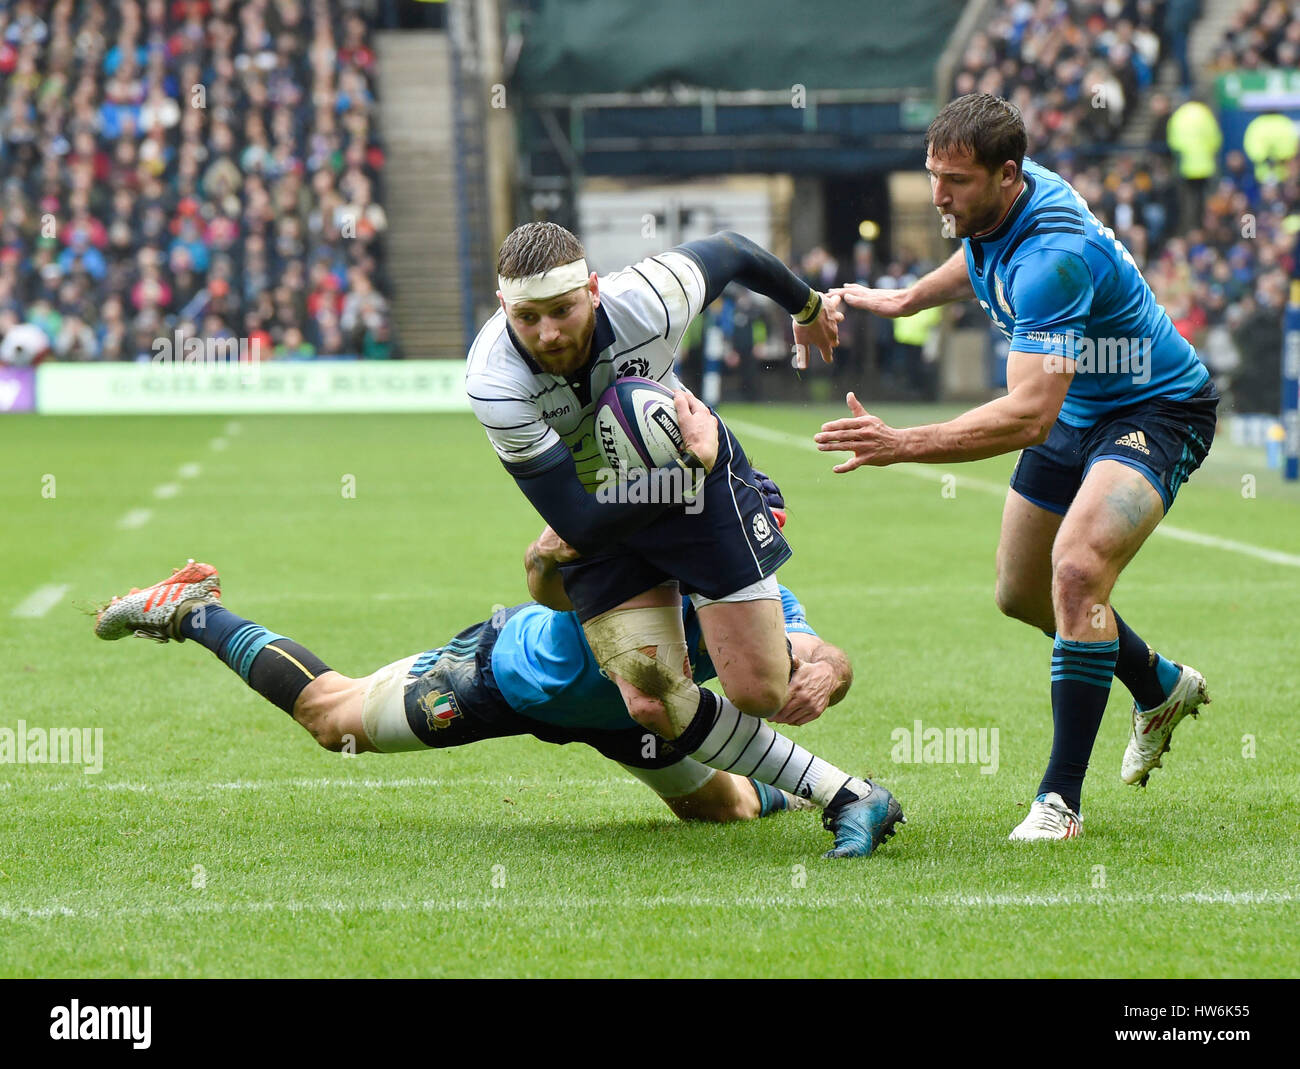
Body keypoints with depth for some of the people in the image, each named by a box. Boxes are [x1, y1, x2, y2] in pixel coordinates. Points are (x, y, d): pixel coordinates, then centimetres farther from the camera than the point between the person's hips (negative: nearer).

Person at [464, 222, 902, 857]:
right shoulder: (493, 383, -32)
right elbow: (580, 527, -30)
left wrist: (807, 306, 15)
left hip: (702, 480, -1)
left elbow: (728, 252, -5)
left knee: (758, 692, -9)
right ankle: (846, 798, -1)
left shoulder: (647, 302, -30)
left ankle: (804, 656, 29)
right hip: (598, 514, 1)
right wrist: (686, 464, -36)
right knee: (659, 709, -13)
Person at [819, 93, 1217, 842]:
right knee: (1022, 595, 18)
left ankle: (1061, 801, -27)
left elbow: (1028, 414, -44)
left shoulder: (1053, 257, -37)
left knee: (1077, 568, -32)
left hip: (1156, 411, -10)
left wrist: (904, 445, -51)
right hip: (1076, 412, 10)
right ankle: (1161, 689, 47)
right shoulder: (997, 211, -10)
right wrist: (905, 299, 30)